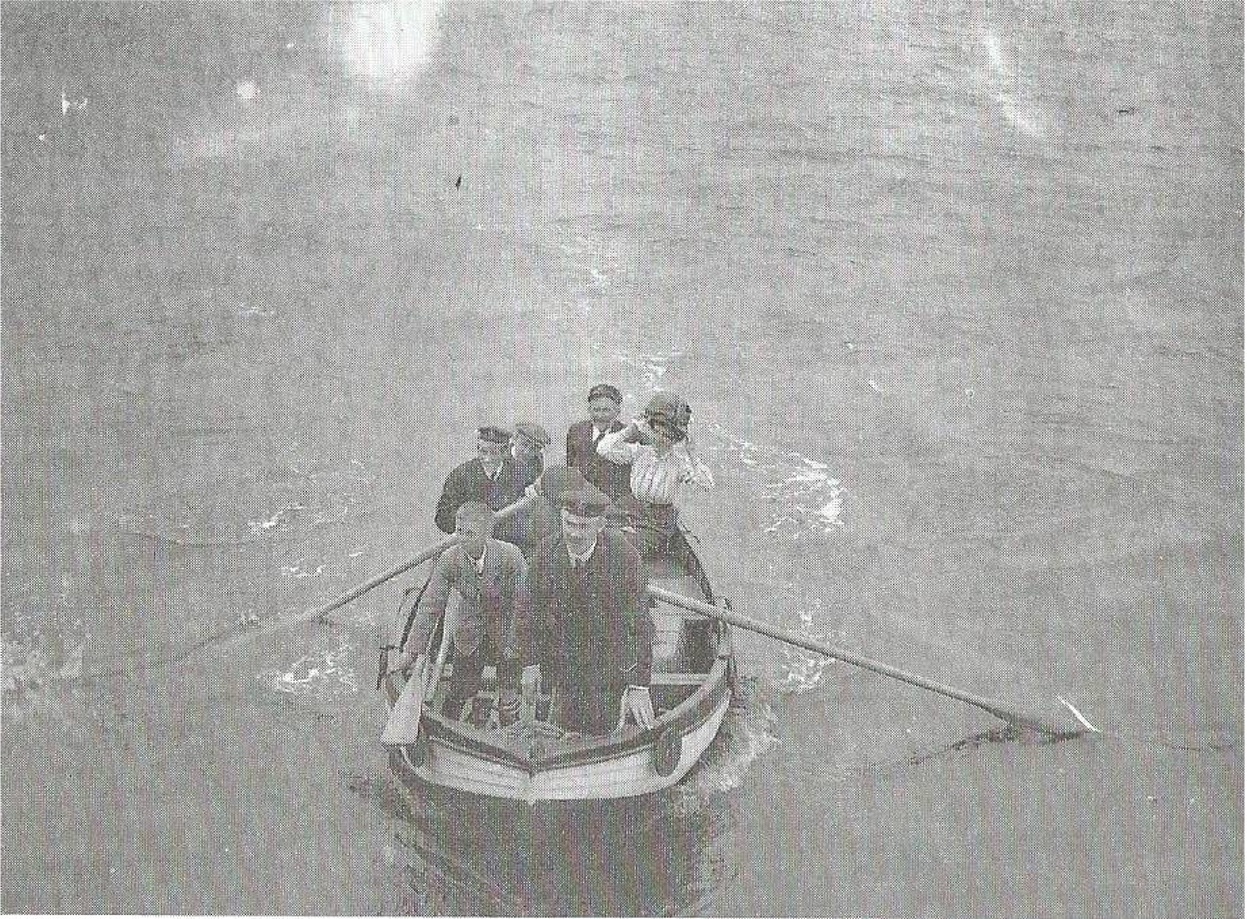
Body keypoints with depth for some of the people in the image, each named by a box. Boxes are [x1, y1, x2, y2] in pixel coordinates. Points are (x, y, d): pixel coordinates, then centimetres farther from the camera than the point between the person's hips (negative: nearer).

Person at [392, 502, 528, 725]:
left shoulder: (510, 556, -24)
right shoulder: (449, 560, -17)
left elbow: (521, 604, -18)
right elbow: (430, 606, -12)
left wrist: (512, 647, -21)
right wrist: (411, 651, -13)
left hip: (507, 634, -2)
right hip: (470, 636, 2)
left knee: (508, 702, 3)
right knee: (457, 694, 6)